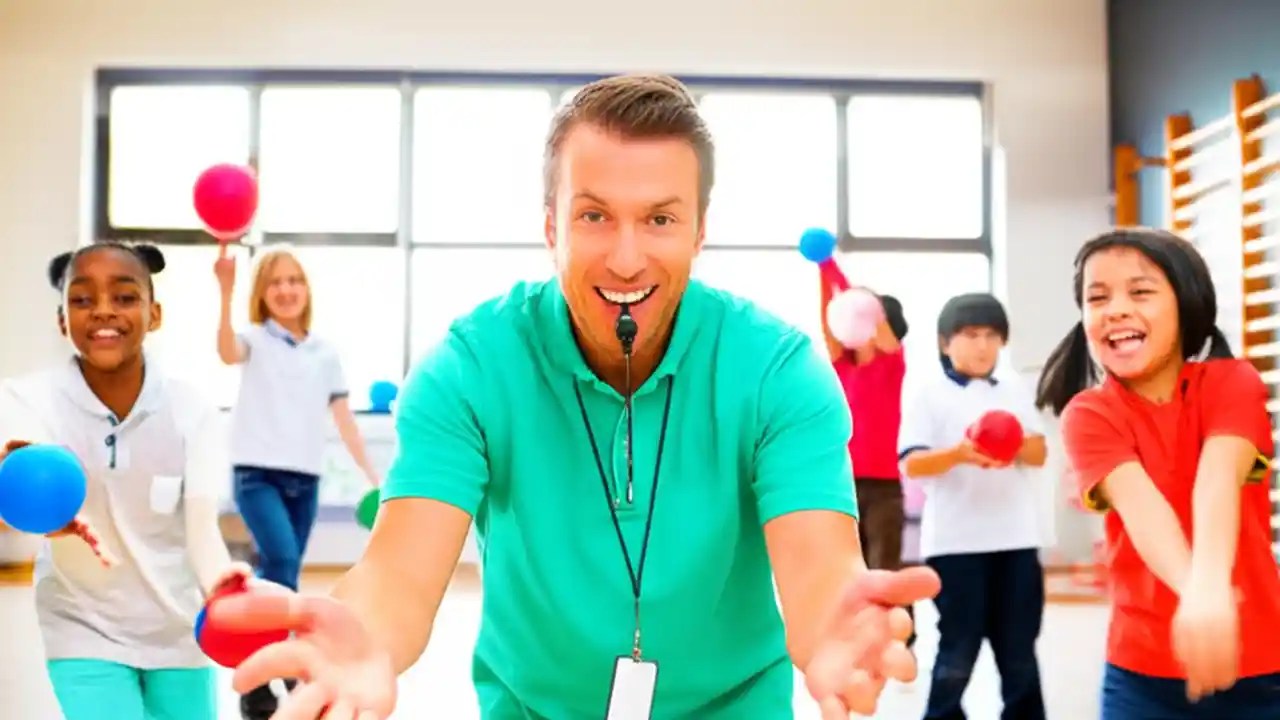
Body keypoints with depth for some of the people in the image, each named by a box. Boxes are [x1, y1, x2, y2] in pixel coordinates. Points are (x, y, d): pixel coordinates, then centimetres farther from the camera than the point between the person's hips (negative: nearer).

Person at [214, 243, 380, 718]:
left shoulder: (325, 353, 12)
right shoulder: (256, 340, 0)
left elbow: (344, 420, 13)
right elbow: (227, 352, -26)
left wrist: (373, 476, 8)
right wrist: (226, 293, -41)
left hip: (305, 479, 4)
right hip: (258, 473, -4)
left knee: (281, 574, 10)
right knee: (281, 564, -21)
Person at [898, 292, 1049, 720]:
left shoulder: (1015, 392, 12)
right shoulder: (930, 396, -1)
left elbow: (1040, 453, 6)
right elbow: (912, 463, -10)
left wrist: (1015, 444, -16)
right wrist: (958, 453, -28)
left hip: (1016, 538, 4)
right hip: (955, 542, -4)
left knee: (1019, 649, 12)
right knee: (958, 652, 1)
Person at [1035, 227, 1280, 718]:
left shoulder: (1232, 383, -4)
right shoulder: (1088, 414, -5)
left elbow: (1219, 480, -24)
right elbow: (1138, 501, -24)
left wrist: (1211, 587, -42)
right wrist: (1191, 589, -43)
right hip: (1144, 671, 0)